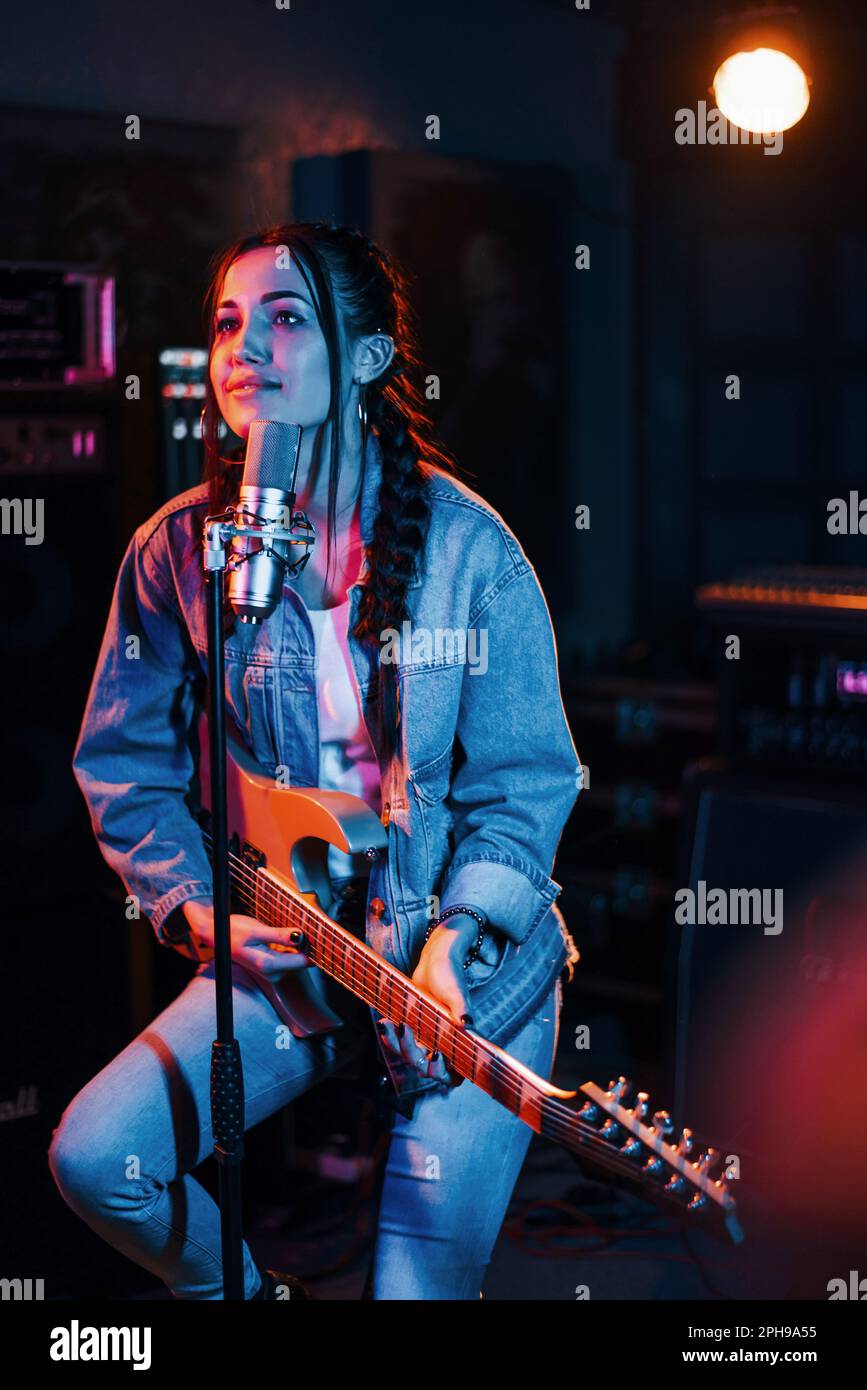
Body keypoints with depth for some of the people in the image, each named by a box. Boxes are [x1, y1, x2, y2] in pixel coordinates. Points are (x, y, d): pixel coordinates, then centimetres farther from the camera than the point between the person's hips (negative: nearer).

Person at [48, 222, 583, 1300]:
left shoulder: (468, 545, -10)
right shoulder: (178, 551, -4)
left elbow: (525, 782, -6)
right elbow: (123, 768, 4)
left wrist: (453, 947, -18)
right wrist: (199, 912, -10)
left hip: (473, 967, -2)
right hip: (278, 952, 2)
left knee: (422, 1288, -6)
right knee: (94, 1159, -14)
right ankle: (236, 1292, 19)